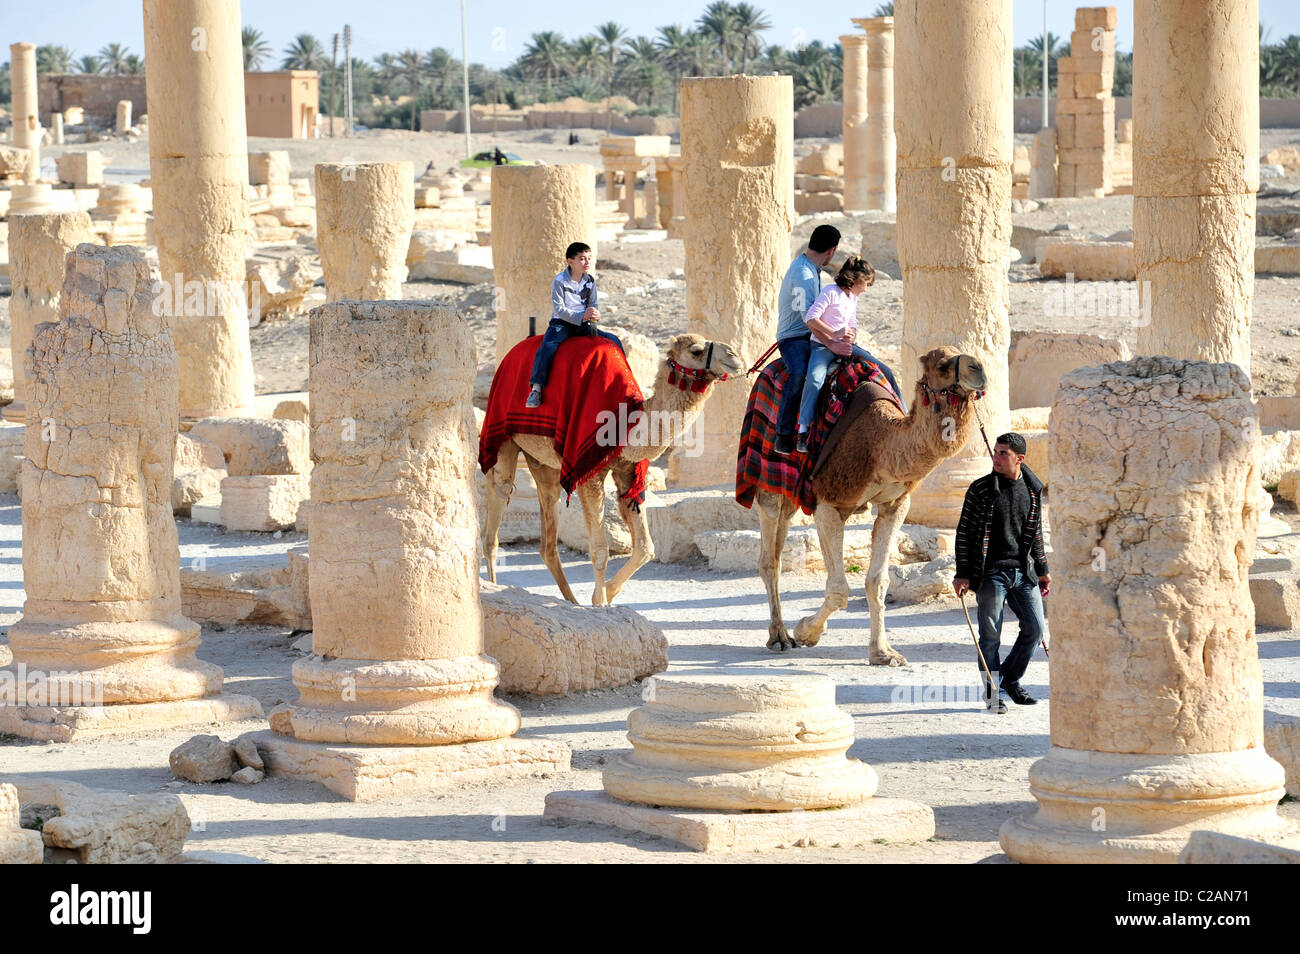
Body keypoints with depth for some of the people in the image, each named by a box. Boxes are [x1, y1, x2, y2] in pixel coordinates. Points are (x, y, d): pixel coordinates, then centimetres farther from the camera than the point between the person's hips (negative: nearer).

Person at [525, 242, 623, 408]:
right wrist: (581, 316, -26)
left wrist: (594, 314, -16)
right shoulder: (559, 281, -11)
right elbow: (559, 309, -15)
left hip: (583, 325, 5)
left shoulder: (590, 280, 7)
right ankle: (536, 389, -36)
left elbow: (592, 304, 10)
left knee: (614, 341, -4)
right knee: (548, 346, -34)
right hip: (561, 324, -5)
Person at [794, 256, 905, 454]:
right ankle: (803, 431, -39)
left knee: (885, 371, 3)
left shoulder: (853, 298, 16)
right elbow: (810, 318, -17)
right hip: (822, 346, -8)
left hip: (843, 345, 8)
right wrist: (834, 334, -21)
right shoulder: (831, 292, -11)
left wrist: (850, 338, -3)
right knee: (815, 378, -37)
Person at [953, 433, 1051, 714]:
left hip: (1023, 572, 4)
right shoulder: (981, 489, -3)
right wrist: (962, 574, -6)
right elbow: (965, 532, -2)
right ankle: (994, 692, 9)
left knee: (1035, 628, 3)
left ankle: (1010, 678, 23)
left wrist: (1042, 570, 18)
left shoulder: (1033, 489, 8)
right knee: (991, 635, -2)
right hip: (991, 572, -4)